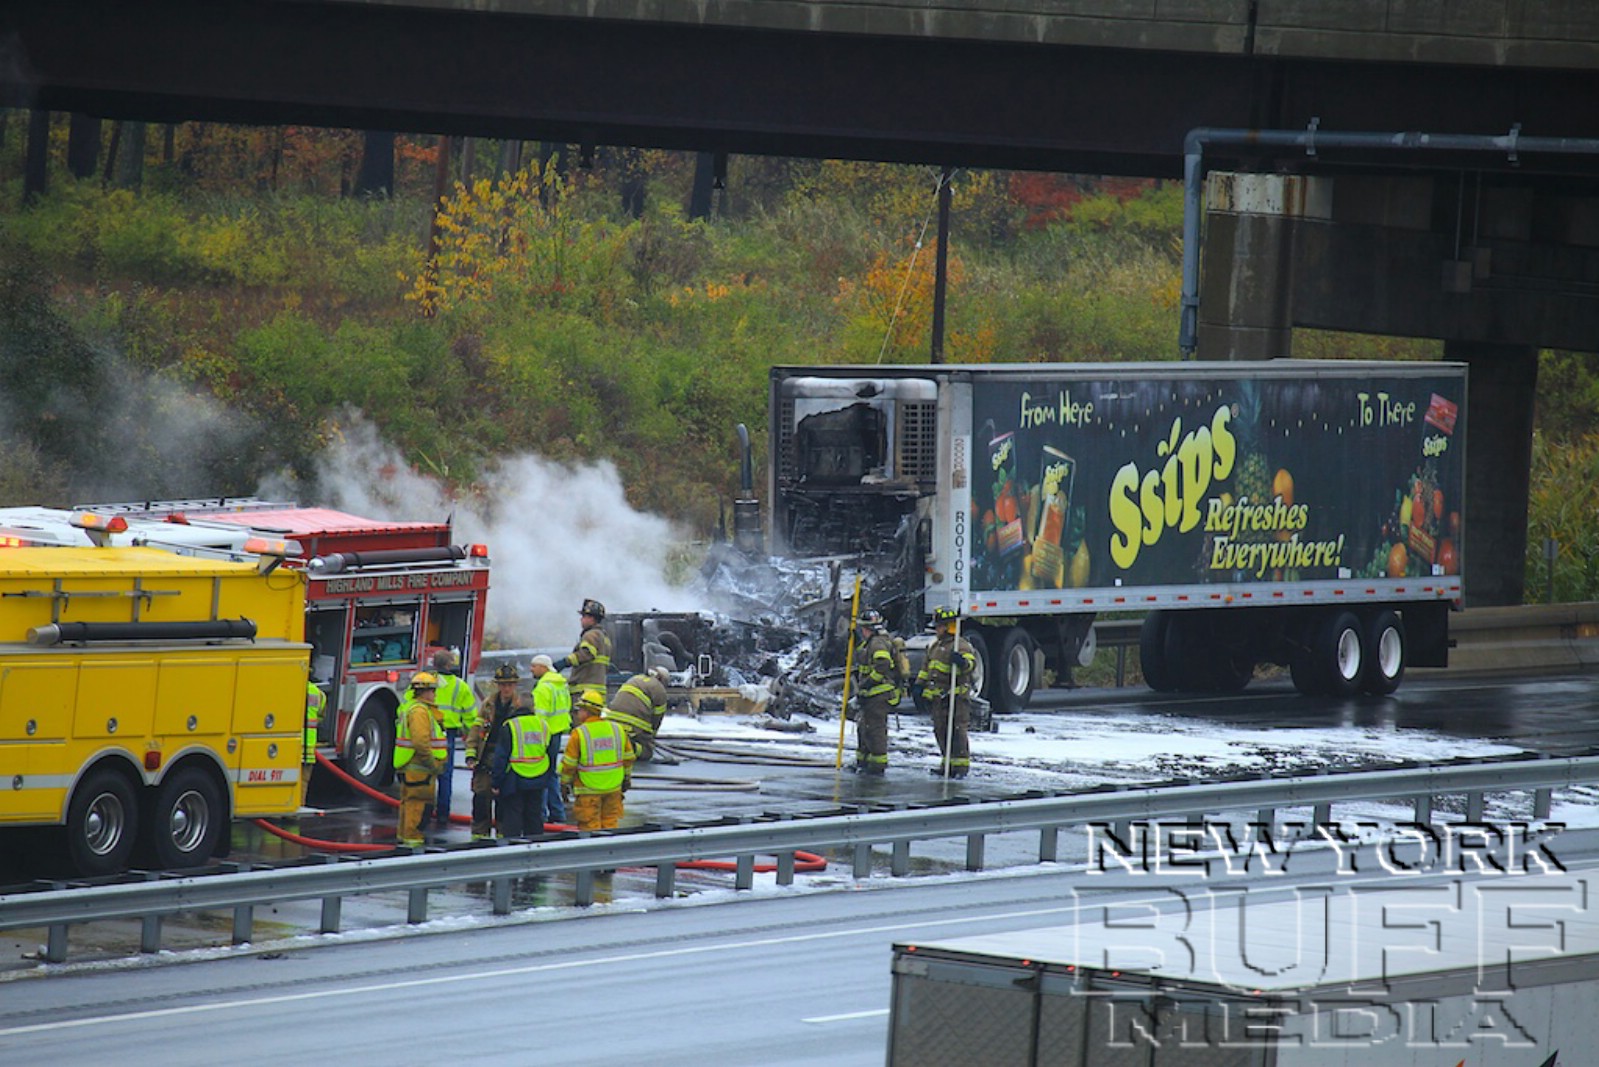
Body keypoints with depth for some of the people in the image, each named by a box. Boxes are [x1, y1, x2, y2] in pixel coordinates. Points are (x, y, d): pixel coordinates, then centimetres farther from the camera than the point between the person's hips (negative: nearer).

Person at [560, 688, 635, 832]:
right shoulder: (617, 730, 2)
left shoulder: (579, 733, -13)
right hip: (613, 788, 5)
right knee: (610, 822, 13)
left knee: (590, 826, 1)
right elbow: (628, 758, 11)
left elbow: (569, 763, -8)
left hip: (588, 790, -5)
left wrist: (565, 783, 6)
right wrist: (627, 778, 24)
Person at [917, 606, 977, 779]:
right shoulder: (935, 646, 18)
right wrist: (920, 684, 22)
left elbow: (971, 663, -23)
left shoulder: (960, 645, -10)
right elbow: (927, 666, 27)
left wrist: (963, 662, -44)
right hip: (939, 696, 9)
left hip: (956, 695, -9)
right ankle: (947, 763, 18)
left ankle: (961, 765, -7)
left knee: (956, 731, -9)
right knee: (940, 730, 10)